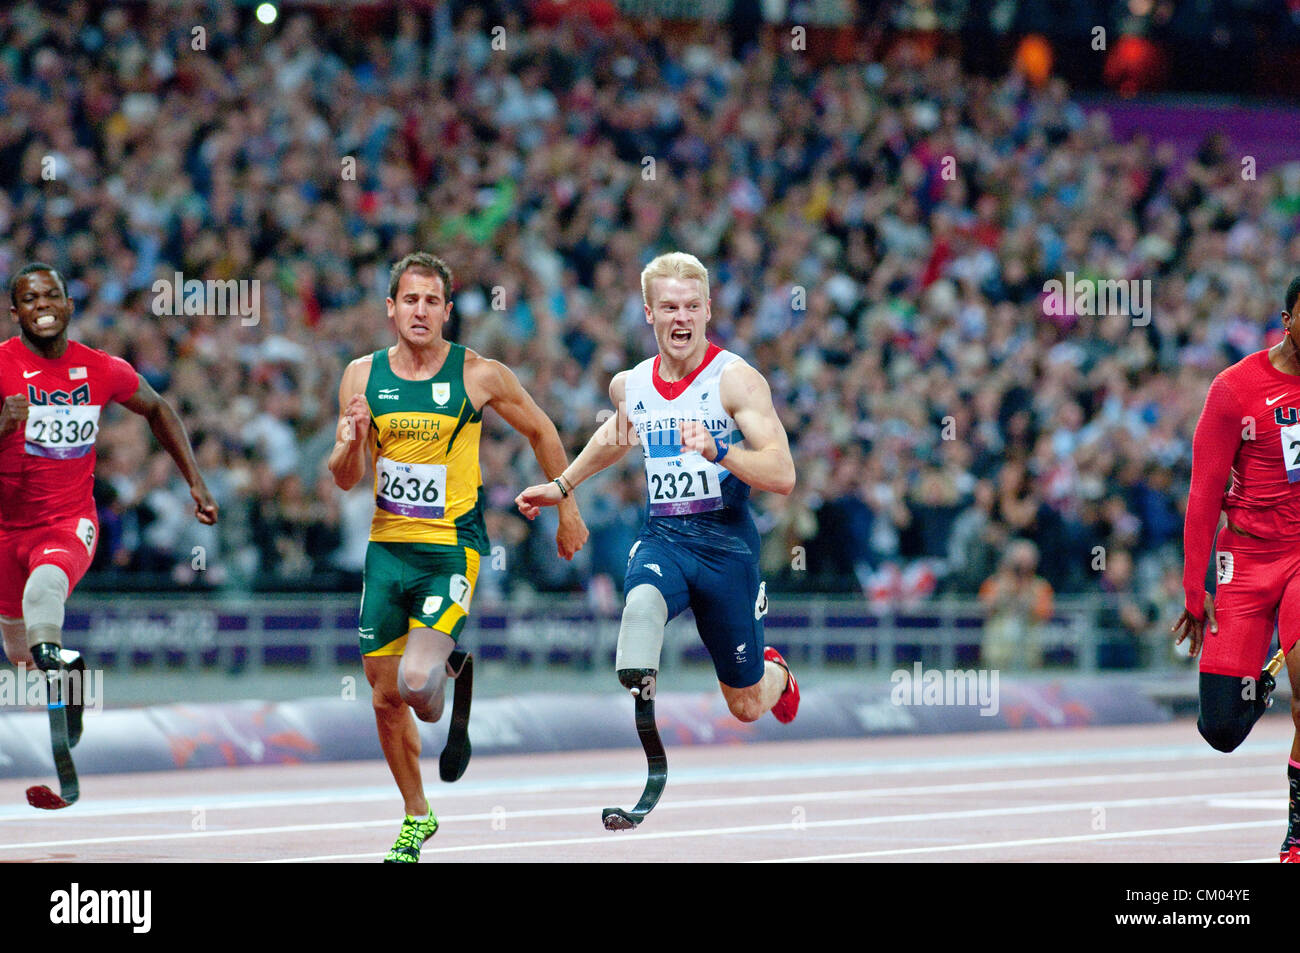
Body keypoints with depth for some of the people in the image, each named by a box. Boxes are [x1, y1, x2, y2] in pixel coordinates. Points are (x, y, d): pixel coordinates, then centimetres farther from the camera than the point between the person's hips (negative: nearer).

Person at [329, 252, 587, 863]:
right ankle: (416, 817, 29)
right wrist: (351, 444, -18)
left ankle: (443, 684, 14)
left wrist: (567, 510, 14)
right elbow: (345, 479, 5)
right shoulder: (363, 376, 1)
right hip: (387, 551, 4)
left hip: (452, 551, -4)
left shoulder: (481, 376, -7)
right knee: (385, 699, 9)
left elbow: (541, 432, 9)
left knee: (417, 679, -23)